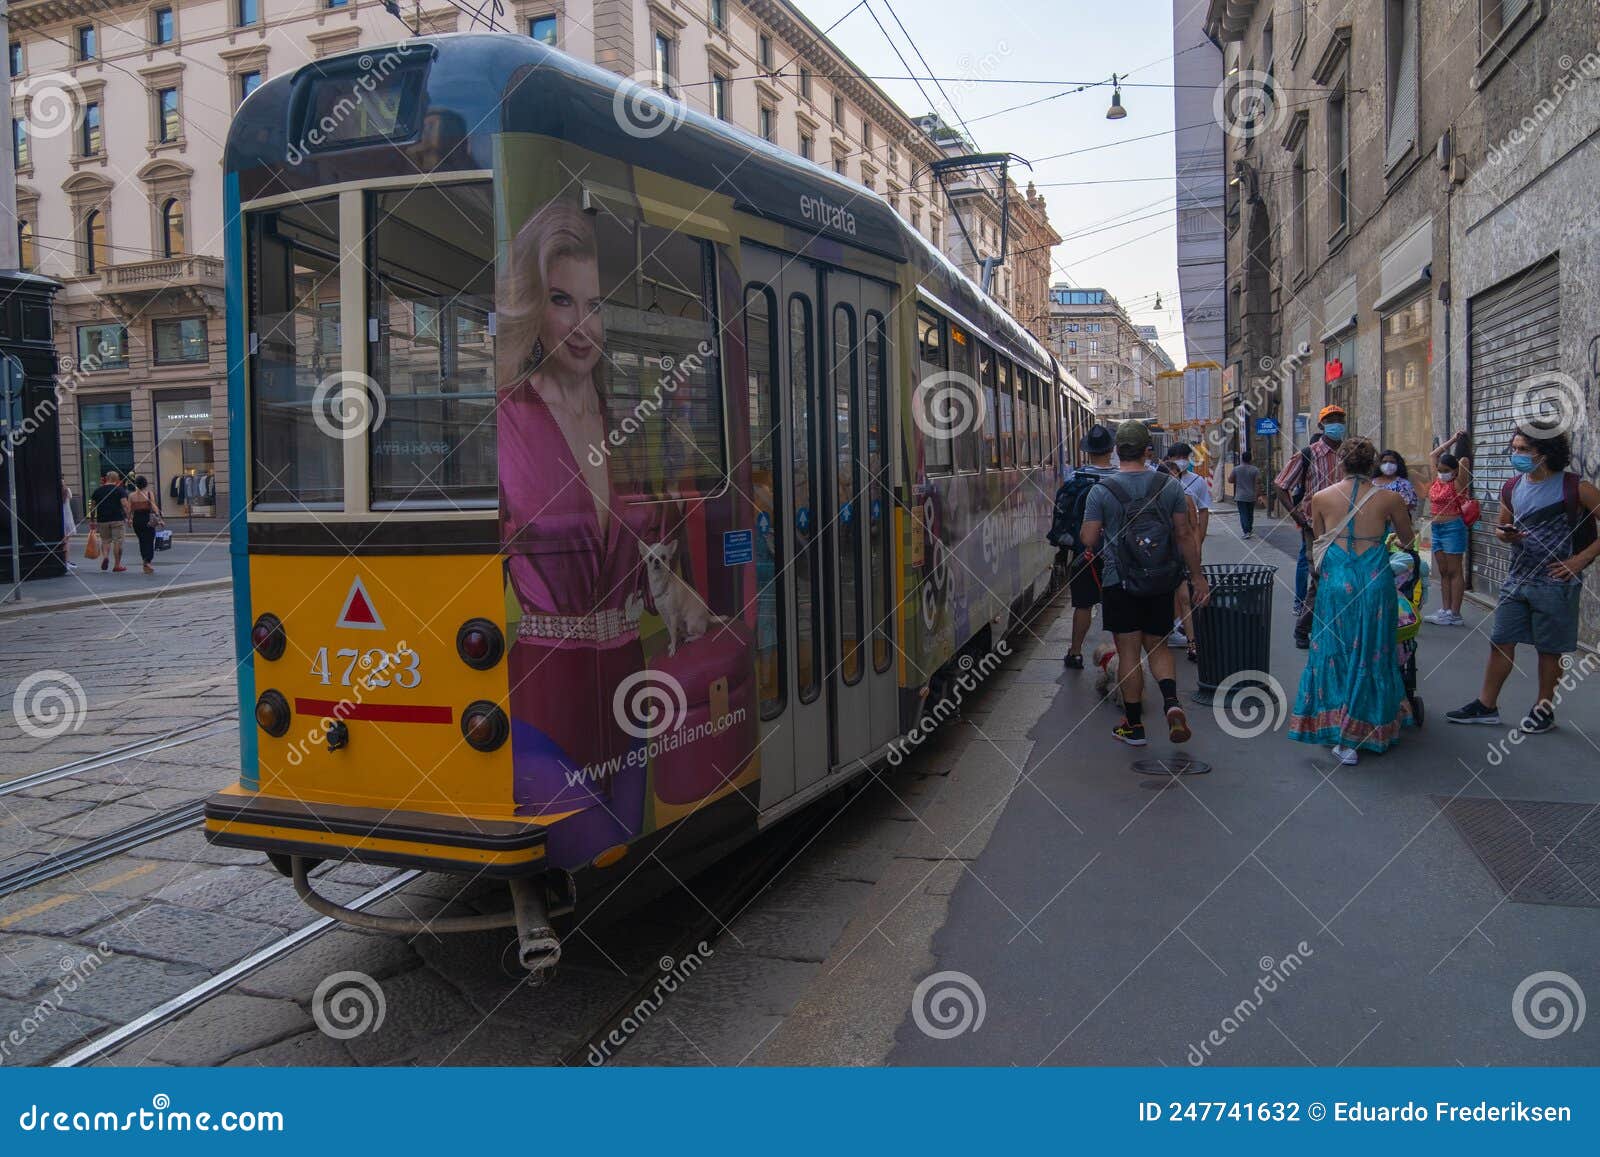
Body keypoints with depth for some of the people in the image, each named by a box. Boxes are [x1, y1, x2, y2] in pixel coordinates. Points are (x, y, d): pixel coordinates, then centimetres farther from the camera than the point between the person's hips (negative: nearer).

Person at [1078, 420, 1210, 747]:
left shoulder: (1102, 491, -8)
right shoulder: (1169, 486, -1)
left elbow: (1089, 539, -7)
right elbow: (1185, 535, 0)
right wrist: (1198, 576, 8)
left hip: (1121, 582, -2)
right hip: (1161, 582, 2)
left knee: (1129, 652, 4)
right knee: (1157, 646, 16)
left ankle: (1134, 726, 11)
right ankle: (1171, 702, -8)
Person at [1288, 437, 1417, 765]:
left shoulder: (1321, 497, -1)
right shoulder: (1389, 499, -3)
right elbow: (1407, 538, 13)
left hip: (1335, 582, 1)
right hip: (1374, 582, -1)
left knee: (1334, 653, 10)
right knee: (1371, 655, 11)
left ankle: (1340, 737, 8)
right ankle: (1363, 732, 19)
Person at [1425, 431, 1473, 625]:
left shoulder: (1457, 484, -9)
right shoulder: (1437, 481, 10)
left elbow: (1464, 461, -24)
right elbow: (1433, 455, 20)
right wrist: (1452, 440, 18)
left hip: (1452, 527, -8)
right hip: (1437, 528, 8)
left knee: (1455, 572, -4)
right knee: (1443, 572, 10)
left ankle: (1455, 614, -3)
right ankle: (1445, 610, 13)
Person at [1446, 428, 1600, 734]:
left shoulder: (1573, 487, -12)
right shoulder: (1512, 487, 5)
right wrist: (1504, 534, -4)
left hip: (1554, 583, -5)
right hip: (1517, 579, 5)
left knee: (1549, 649, 7)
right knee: (1500, 642, 8)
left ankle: (1544, 709, 22)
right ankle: (1487, 706, 17)